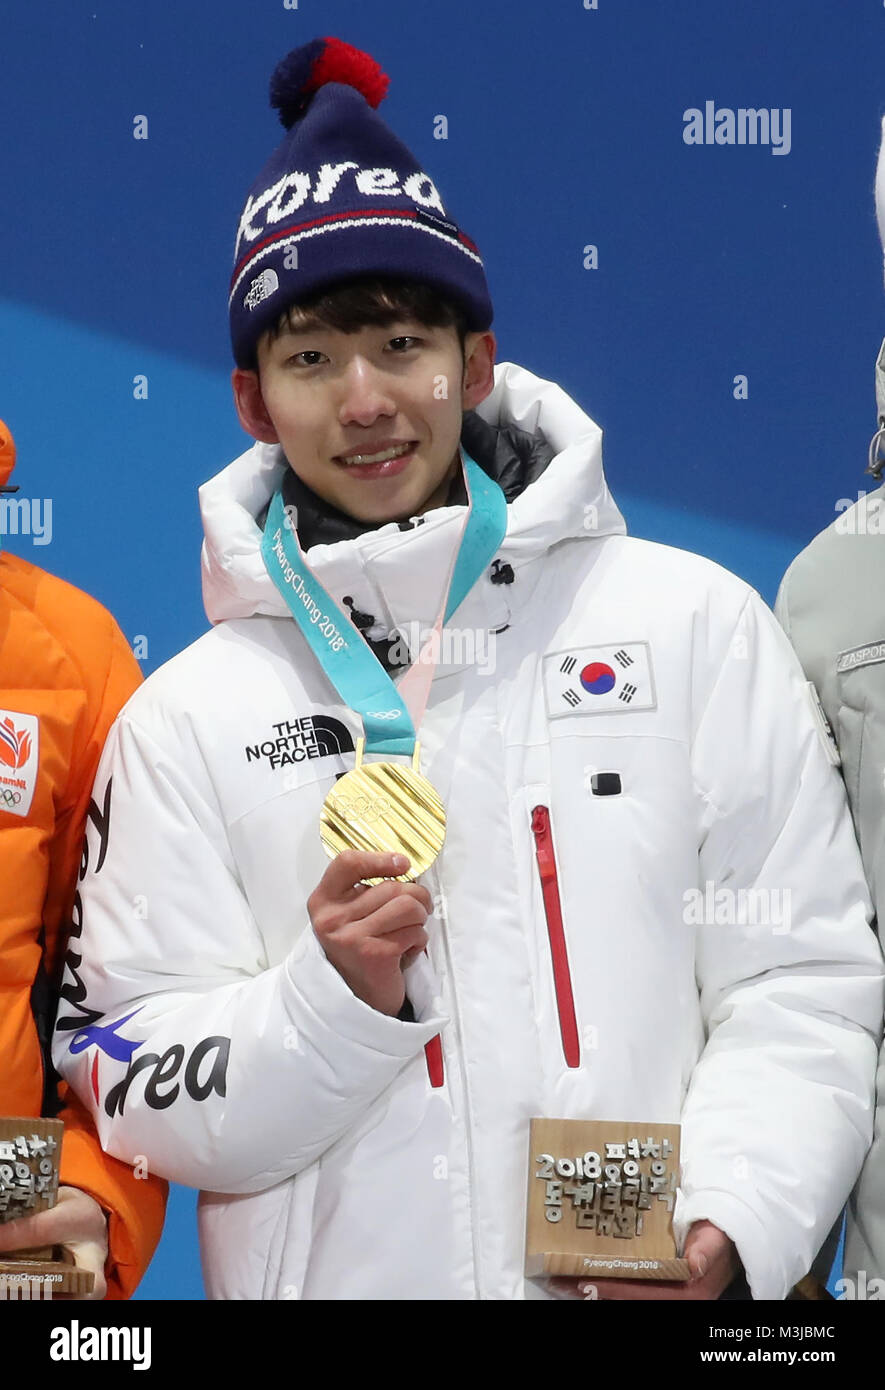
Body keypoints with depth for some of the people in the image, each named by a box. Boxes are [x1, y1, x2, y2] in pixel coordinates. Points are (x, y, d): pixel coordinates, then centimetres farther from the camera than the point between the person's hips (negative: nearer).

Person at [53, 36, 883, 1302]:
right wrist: (332, 1002, -18)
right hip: (329, 1275, 0)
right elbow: (138, 1093, -1)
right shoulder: (187, 719, 0)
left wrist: (730, 1225, -18)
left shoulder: (693, 626, -2)